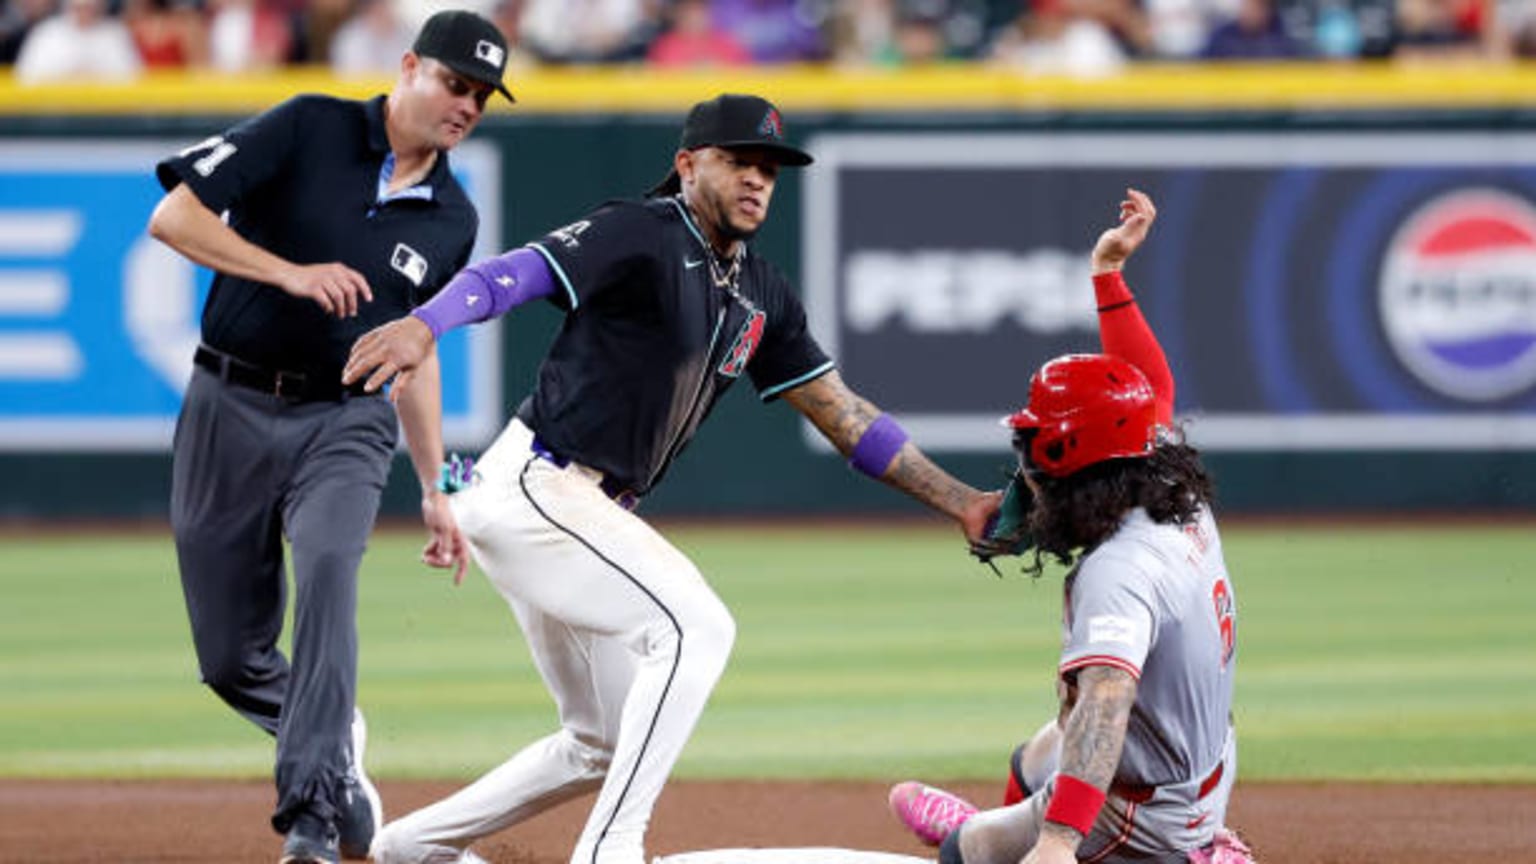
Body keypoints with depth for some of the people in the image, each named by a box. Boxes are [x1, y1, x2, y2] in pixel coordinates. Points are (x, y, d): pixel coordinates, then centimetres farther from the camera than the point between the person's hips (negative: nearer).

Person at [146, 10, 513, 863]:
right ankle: (334, 738, 34)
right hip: (230, 410, -1)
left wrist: (435, 490, 18)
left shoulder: (451, 219, 8)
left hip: (343, 421, 1)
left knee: (327, 567, -30)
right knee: (231, 658, 2)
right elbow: (173, 216, -12)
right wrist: (291, 273, -22)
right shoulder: (309, 130, -5)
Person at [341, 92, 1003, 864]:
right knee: (693, 625, -22)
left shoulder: (759, 295, 13)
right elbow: (513, 275, -25)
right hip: (531, 488, -10)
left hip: (589, 511, 10)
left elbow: (843, 416, 16)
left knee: (608, 743, 15)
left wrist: (959, 503, 10)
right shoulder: (641, 236, -12)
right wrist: (423, 325, -45)